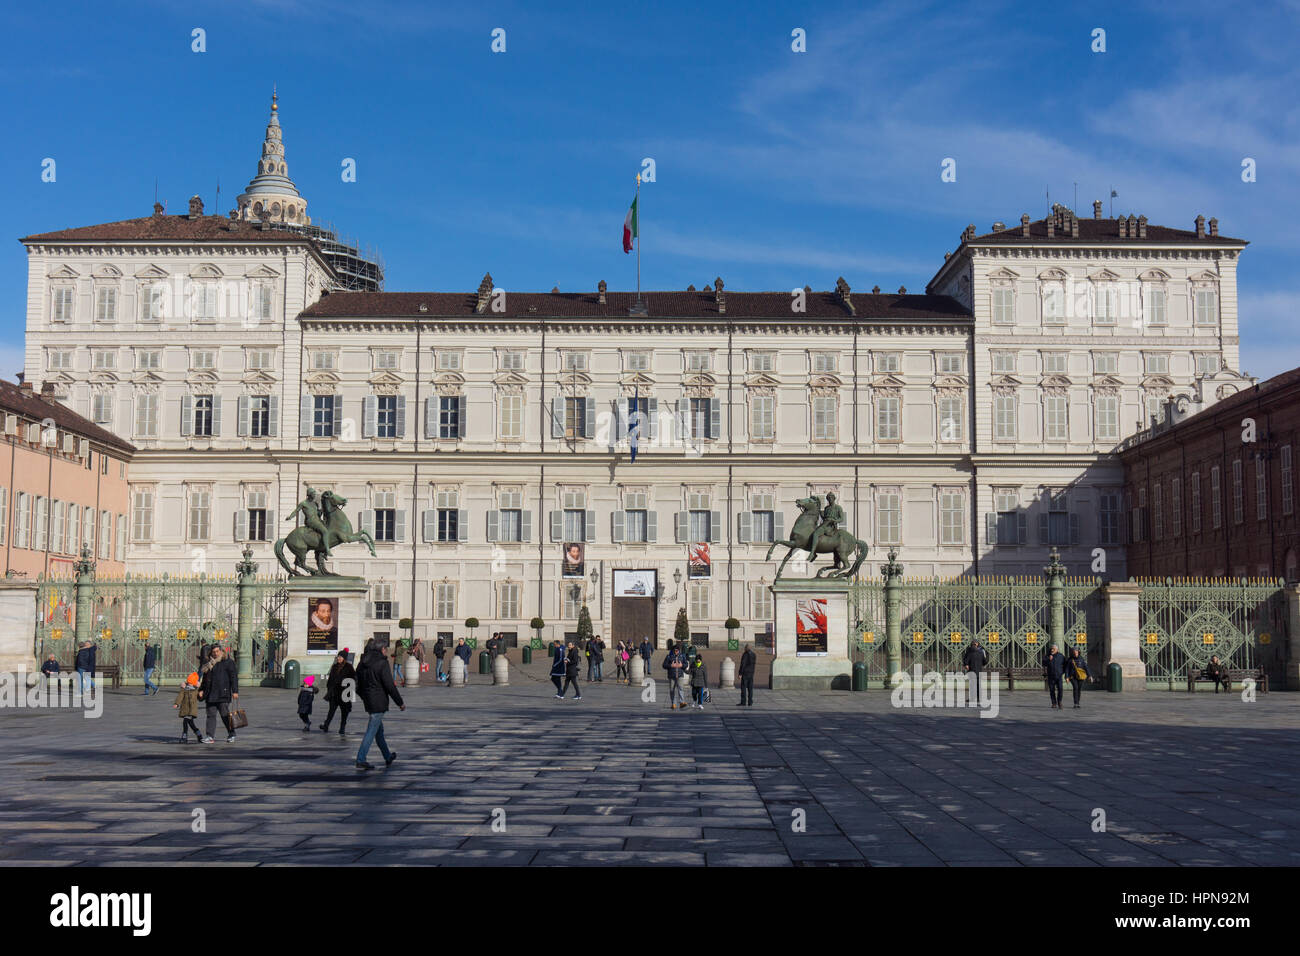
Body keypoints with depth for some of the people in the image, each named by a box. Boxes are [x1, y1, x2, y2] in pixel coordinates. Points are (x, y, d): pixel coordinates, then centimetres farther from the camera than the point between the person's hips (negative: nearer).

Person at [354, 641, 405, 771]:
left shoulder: (362, 664, 11)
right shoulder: (382, 663, -13)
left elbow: (358, 687, 16)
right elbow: (389, 685, -16)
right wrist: (400, 702, -9)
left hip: (368, 702, 8)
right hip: (379, 703, -8)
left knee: (379, 730, 19)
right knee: (372, 731, -6)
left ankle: (388, 757, 31)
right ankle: (360, 761, -9)